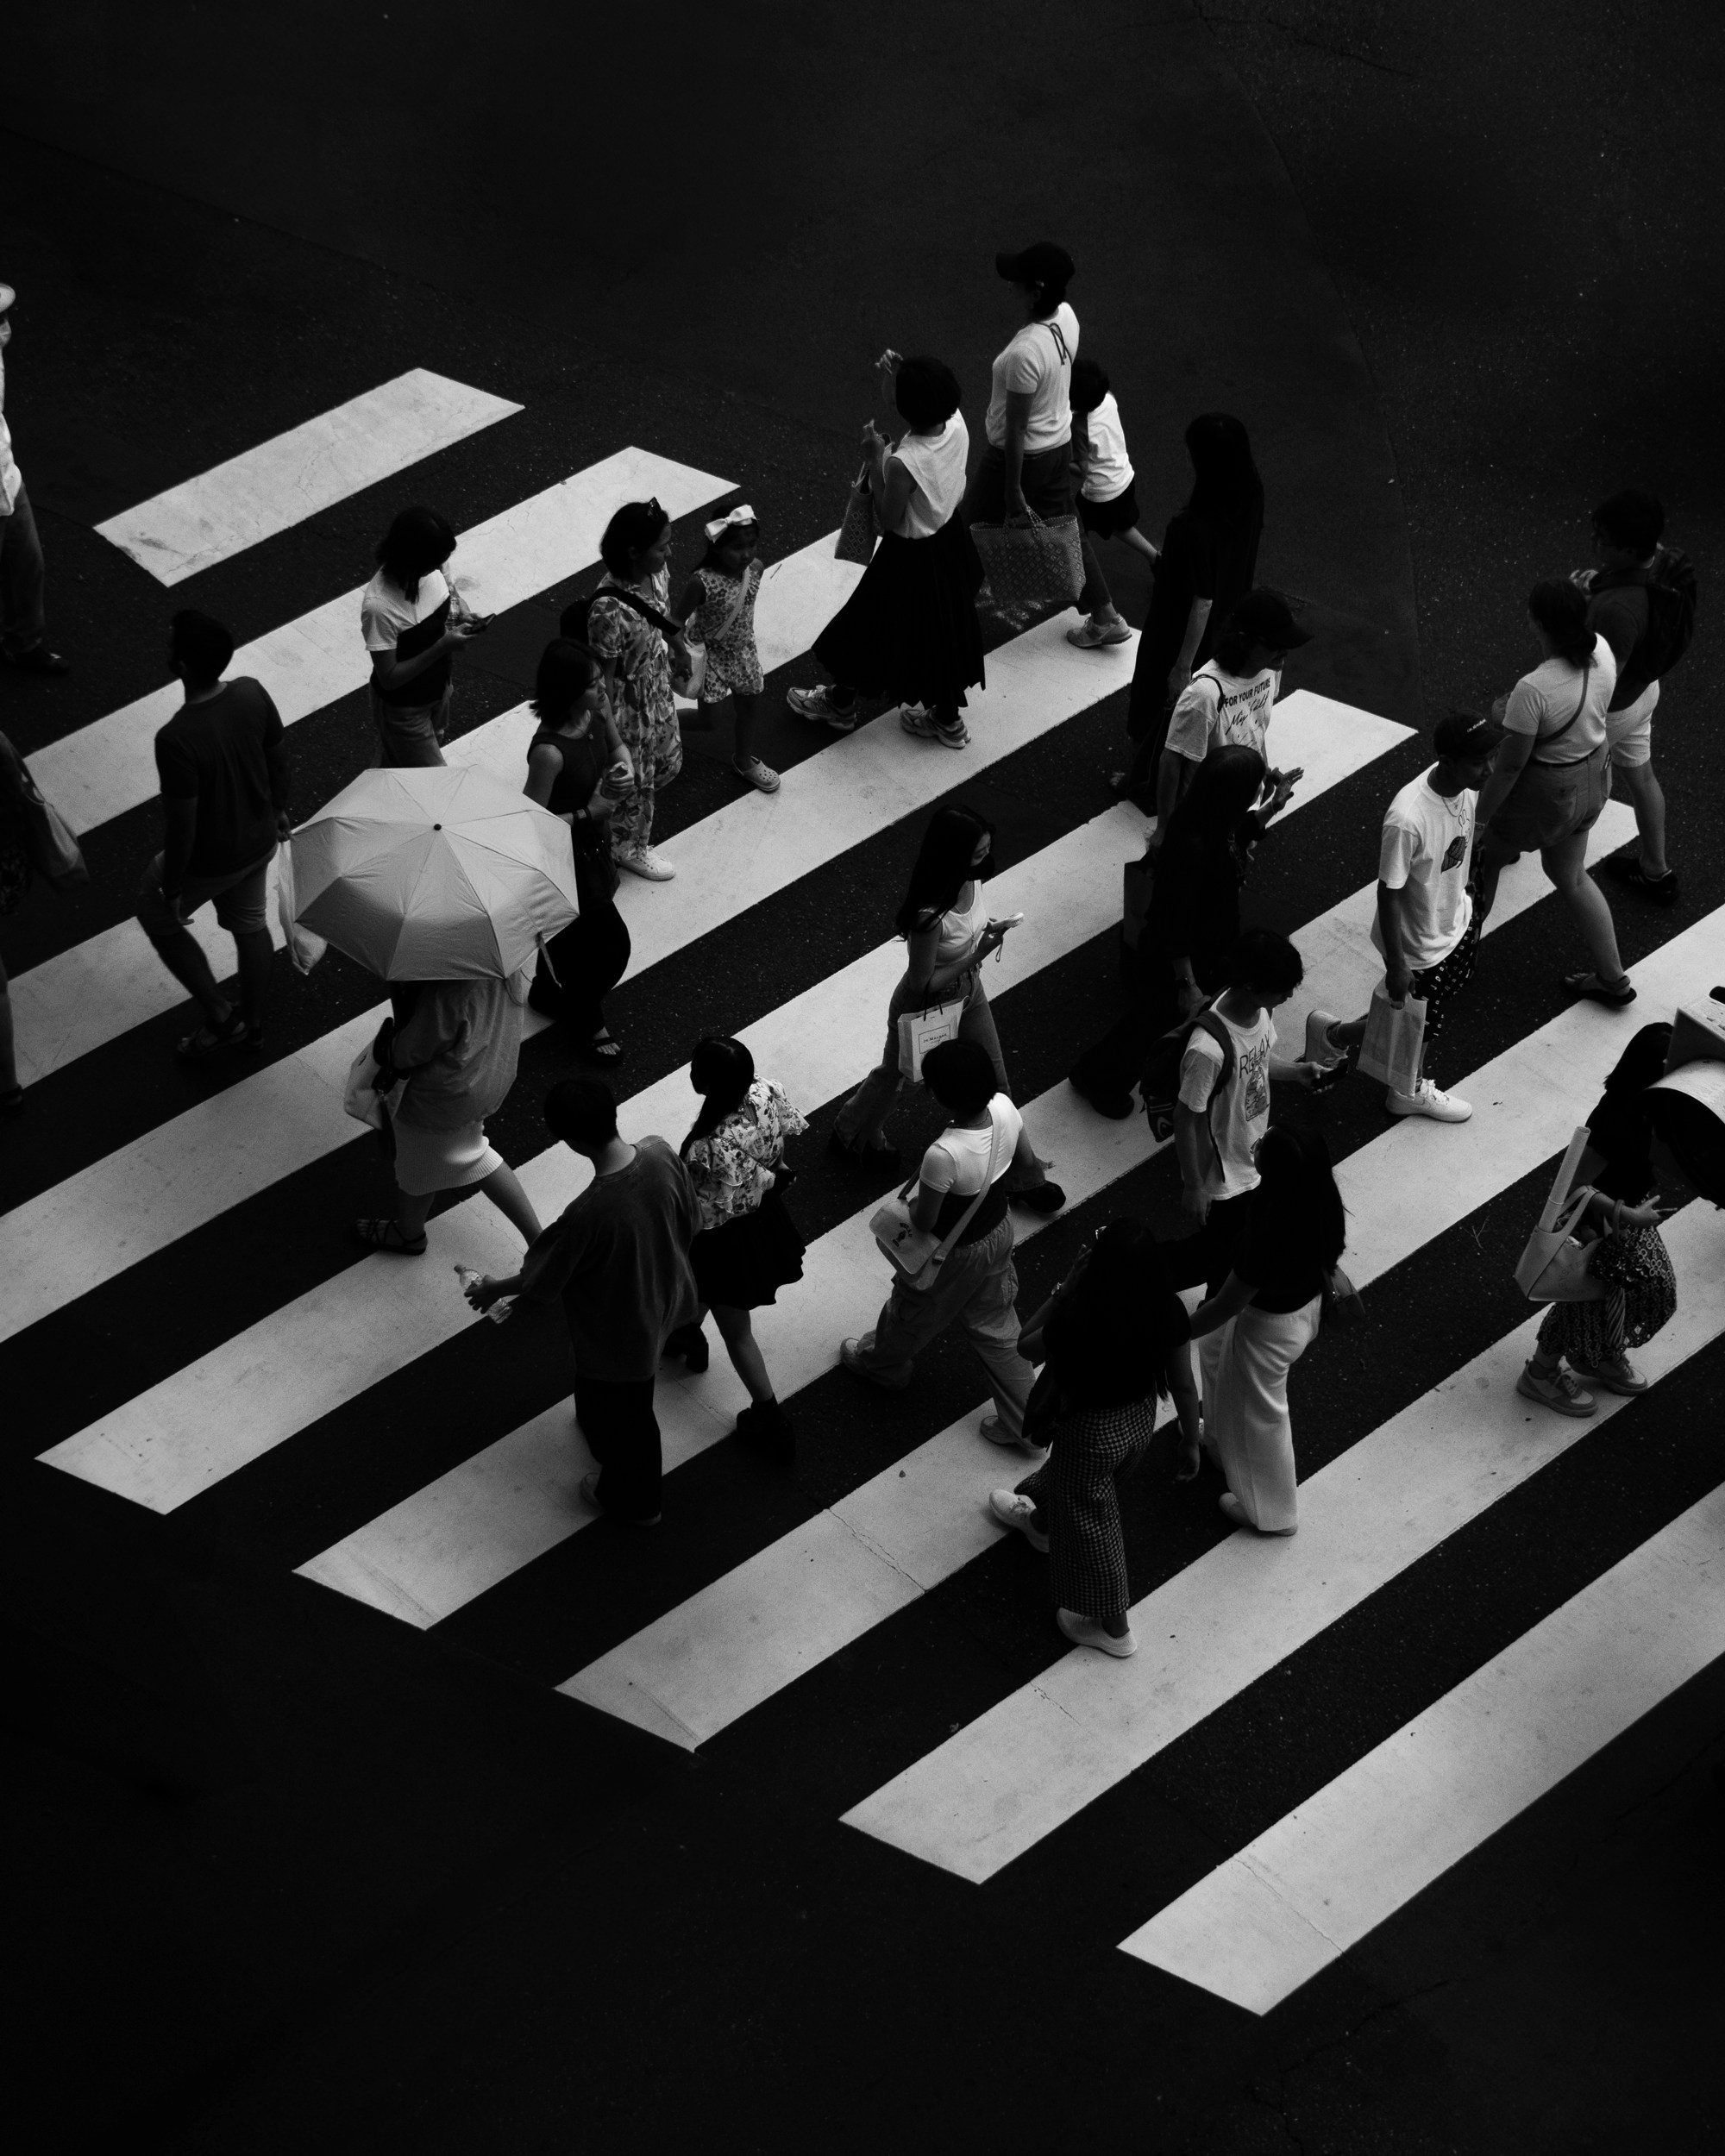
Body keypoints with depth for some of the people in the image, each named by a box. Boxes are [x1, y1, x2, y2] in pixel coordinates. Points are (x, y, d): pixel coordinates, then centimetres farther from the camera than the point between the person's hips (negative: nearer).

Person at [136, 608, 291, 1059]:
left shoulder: (176, 739, -37)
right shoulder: (252, 693, -18)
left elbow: (181, 828, -27)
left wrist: (171, 887, -12)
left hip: (210, 861, -6)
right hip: (260, 840, 6)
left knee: (157, 917, 23)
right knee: (250, 923, 28)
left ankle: (219, 1017, 28)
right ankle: (251, 1022, 49)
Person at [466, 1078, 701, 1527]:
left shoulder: (587, 1216, -41)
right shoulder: (661, 1154, -25)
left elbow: (541, 1281, -22)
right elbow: (690, 1222, -5)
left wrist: (494, 1288, -1)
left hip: (622, 1333, -6)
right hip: (666, 1297, 6)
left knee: (624, 1411, 24)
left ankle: (632, 1502, 51)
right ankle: (599, 1427, 67)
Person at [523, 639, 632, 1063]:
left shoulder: (598, 708, -15)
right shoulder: (549, 752, -37)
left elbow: (616, 746, 7)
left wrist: (623, 767, -14)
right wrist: (587, 813, -25)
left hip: (594, 841, 7)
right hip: (568, 854, -7)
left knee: (569, 932, 30)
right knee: (610, 945, 9)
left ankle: (548, 991, 58)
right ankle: (585, 1021, 36)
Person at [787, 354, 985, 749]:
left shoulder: (903, 463, -37)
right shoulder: (957, 424, -18)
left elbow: (888, 521, -23)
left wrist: (874, 462, -22)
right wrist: (897, 381, -4)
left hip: (911, 558, -7)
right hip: (951, 539, 7)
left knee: (869, 627, 19)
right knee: (945, 630, 26)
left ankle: (840, 704, 44)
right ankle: (948, 719, 43)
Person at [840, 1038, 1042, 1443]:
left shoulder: (943, 1156, -42)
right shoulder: (1004, 1107, -23)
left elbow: (924, 1223, -26)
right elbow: (1023, 1154, 0)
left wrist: (911, 1206, -4)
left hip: (954, 1254, -6)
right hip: (998, 1231, 6)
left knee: (911, 1312, 28)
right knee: (996, 1326, 26)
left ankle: (883, 1364, 59)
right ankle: (1023, 1421, 38)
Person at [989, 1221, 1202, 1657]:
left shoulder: (1079, 1319, -35)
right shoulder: (1167, 1310, -21)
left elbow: (1027, 1348, -14)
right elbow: (1183, 1384, -9)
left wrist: (1065, 1289, -13)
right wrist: (1191, 1440, 7)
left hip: (1092, 1431, -6)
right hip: (1141, 1422, 6)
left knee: (1089, 1523, 19)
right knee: (1066, 1477, 36)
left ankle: (1114, 1628, 36)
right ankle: (1039, 1521, 67)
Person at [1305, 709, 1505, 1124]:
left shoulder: (1467, 785, -17)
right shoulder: (1408, 819, -39)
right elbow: (1389, 893, -27)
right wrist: (1395, 965, -18)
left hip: (1458, 922, 7)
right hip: (1419, 946, -7)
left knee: (1432, 1018, 26)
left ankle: (1413, 1088, 51)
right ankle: (1333, 1034, 43)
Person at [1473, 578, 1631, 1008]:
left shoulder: (1533, 690, -36)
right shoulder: (1602, 651, -14)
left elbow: (1510, 766, -26)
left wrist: (1478, 818, -13)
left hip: (1542, 795, -7)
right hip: (1593, 778, 7)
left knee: (1485, 859, 24)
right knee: (1569, 875, 28)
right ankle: (1612, 978, 37)